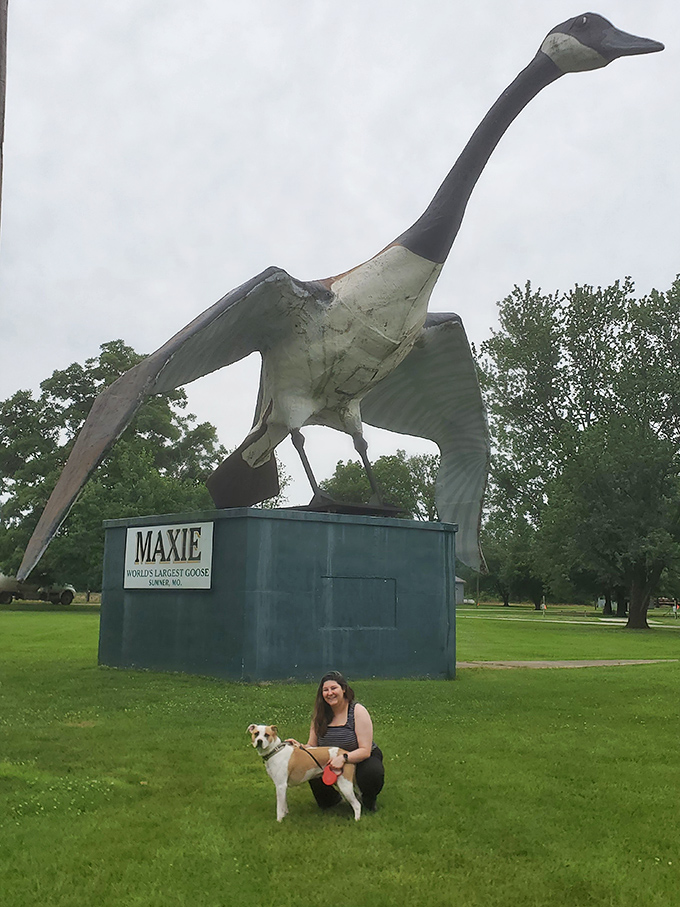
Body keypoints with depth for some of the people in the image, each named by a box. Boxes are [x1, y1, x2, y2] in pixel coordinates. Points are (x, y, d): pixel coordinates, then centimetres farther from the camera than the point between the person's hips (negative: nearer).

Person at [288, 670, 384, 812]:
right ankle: (334, 797, 6)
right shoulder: (320, 715, -4)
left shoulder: (358, 710, -18)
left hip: (361, 759, -3)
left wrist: (344, 758, -39)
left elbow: (365, 751, -22)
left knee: (372, 772, -36)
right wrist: (300, 747, -23)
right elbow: (312, 746, -1)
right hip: (332, 763, 3)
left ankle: (368, 799, 1)